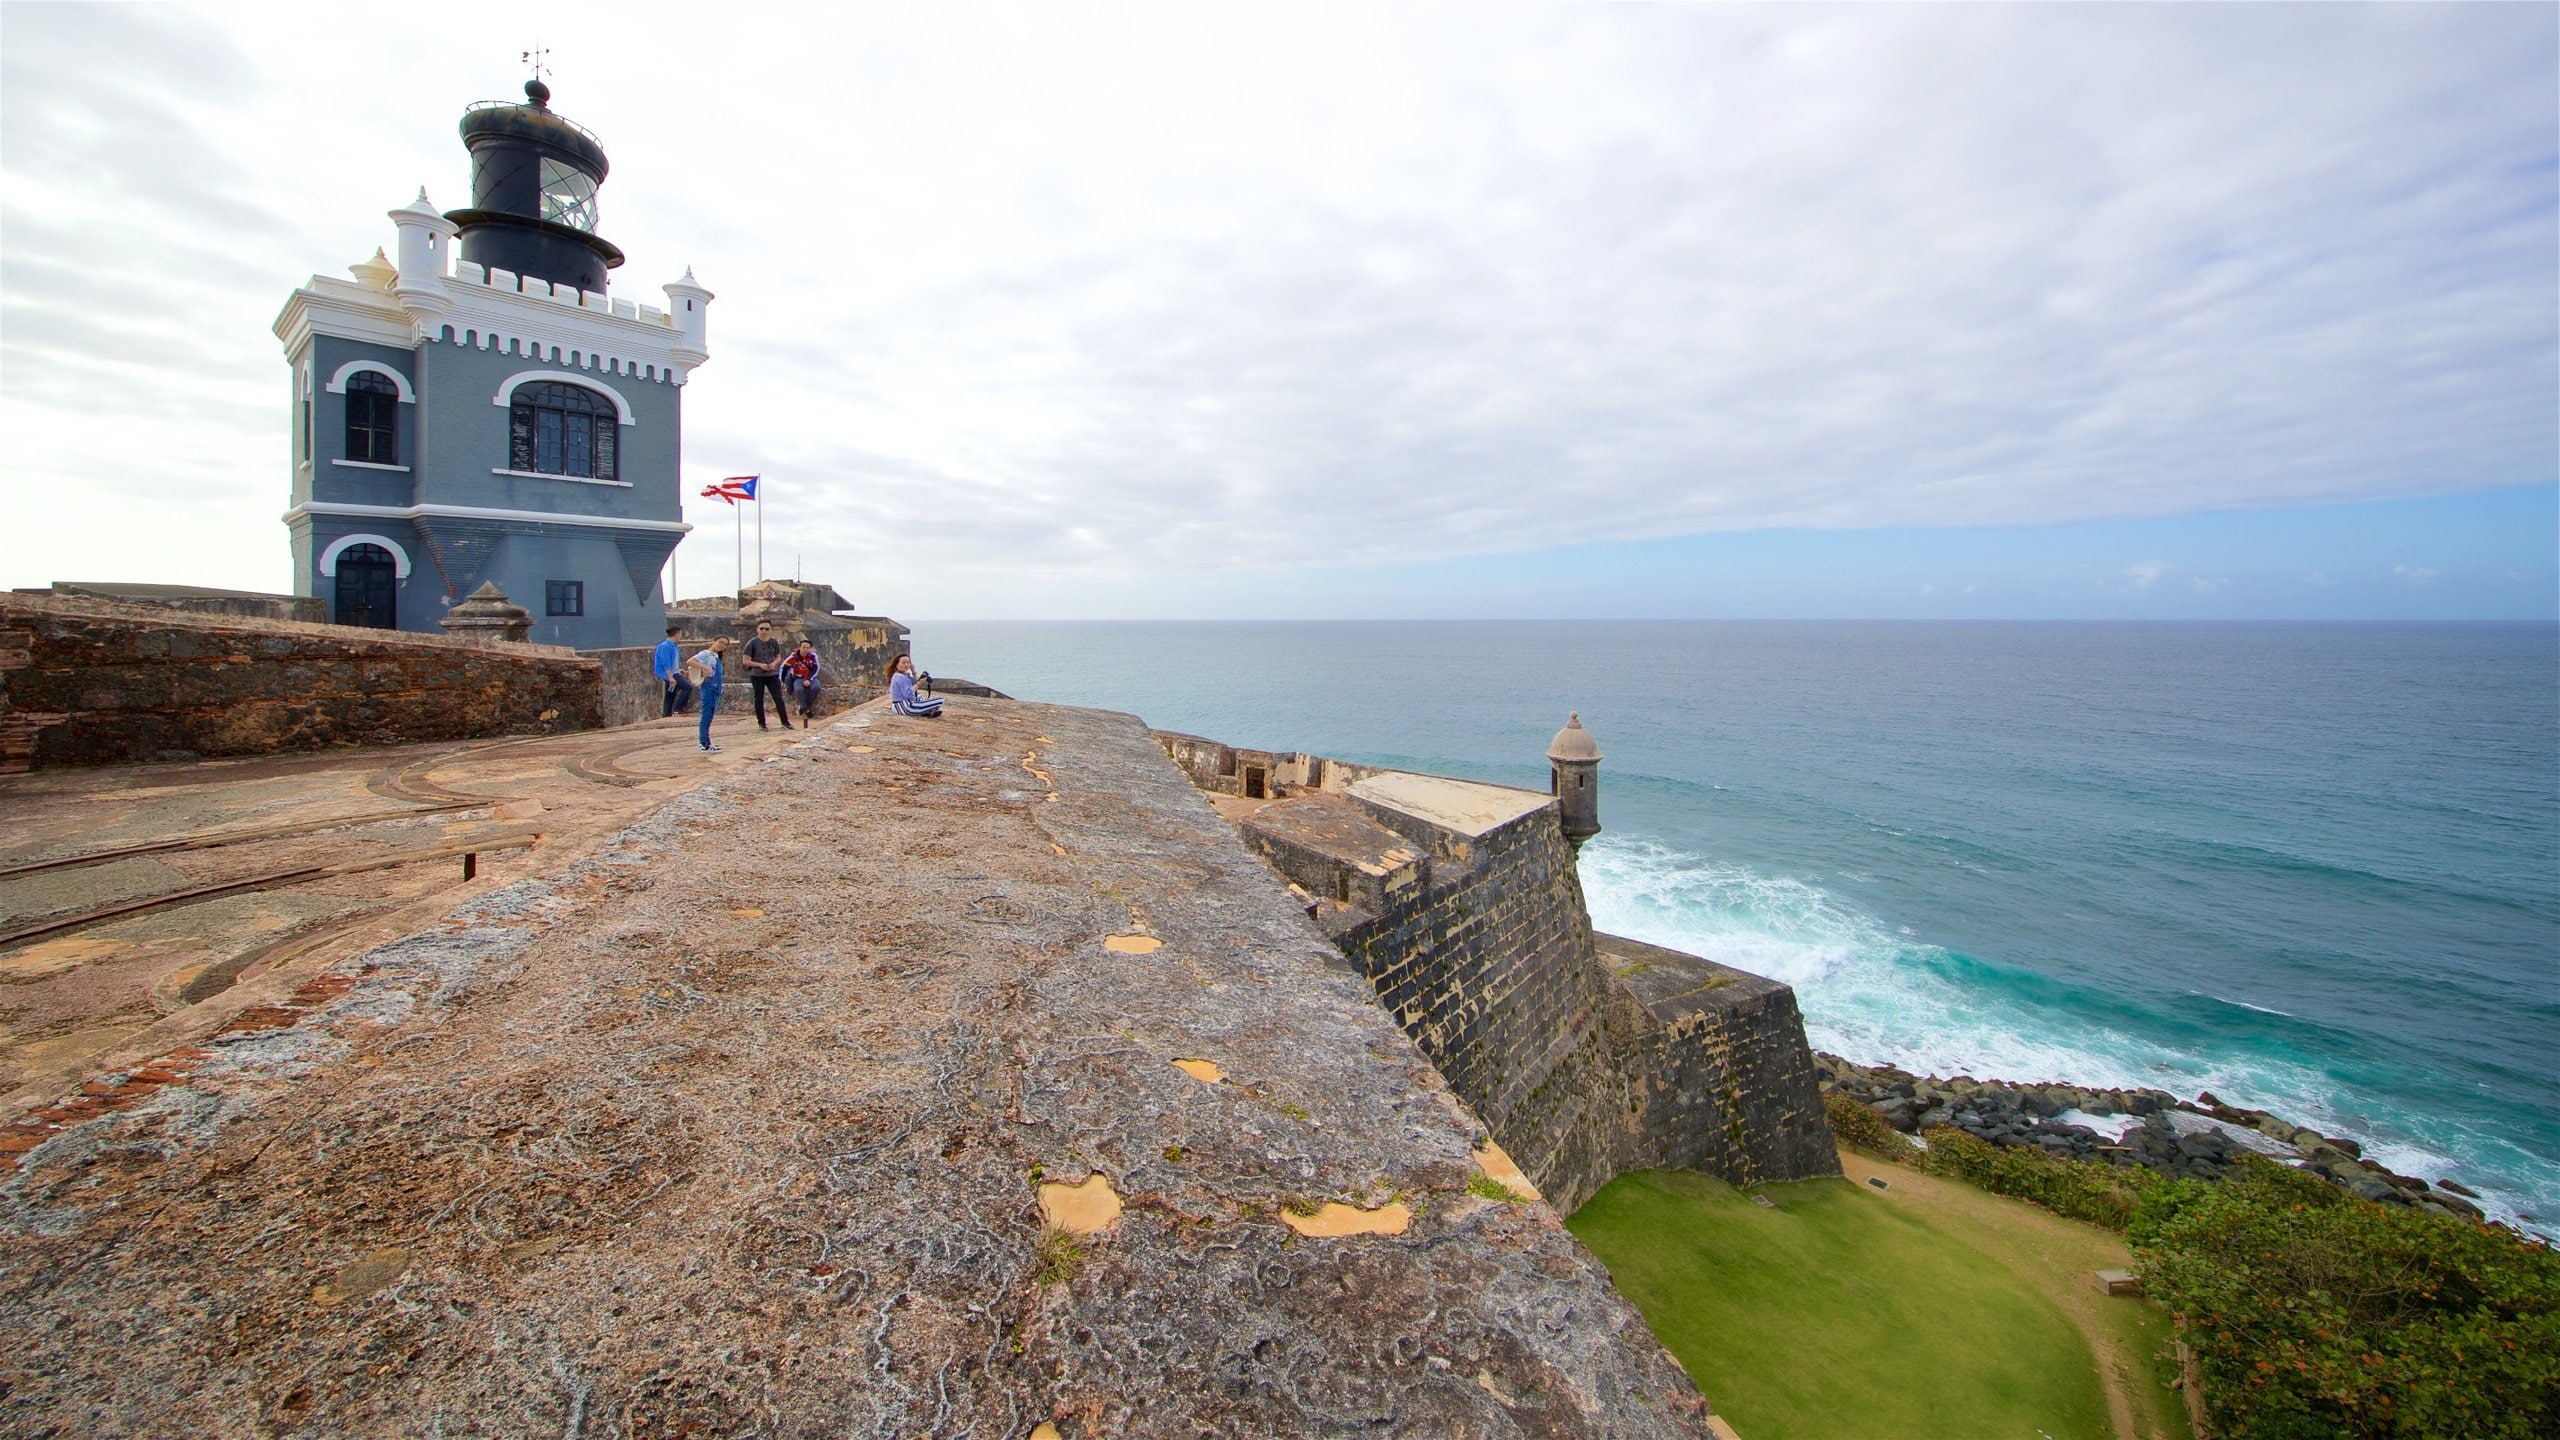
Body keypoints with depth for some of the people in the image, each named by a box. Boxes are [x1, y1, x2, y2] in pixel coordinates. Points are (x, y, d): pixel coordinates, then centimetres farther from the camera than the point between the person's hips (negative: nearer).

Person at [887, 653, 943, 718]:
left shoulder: (895, 676, 14)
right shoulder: (901, 678, -19)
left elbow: (914, 683, 22)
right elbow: (908, 694, -29)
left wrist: (913, 672, 10)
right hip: (906, 708, -12)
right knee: (940, 701, -20)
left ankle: (926, 712, 20)